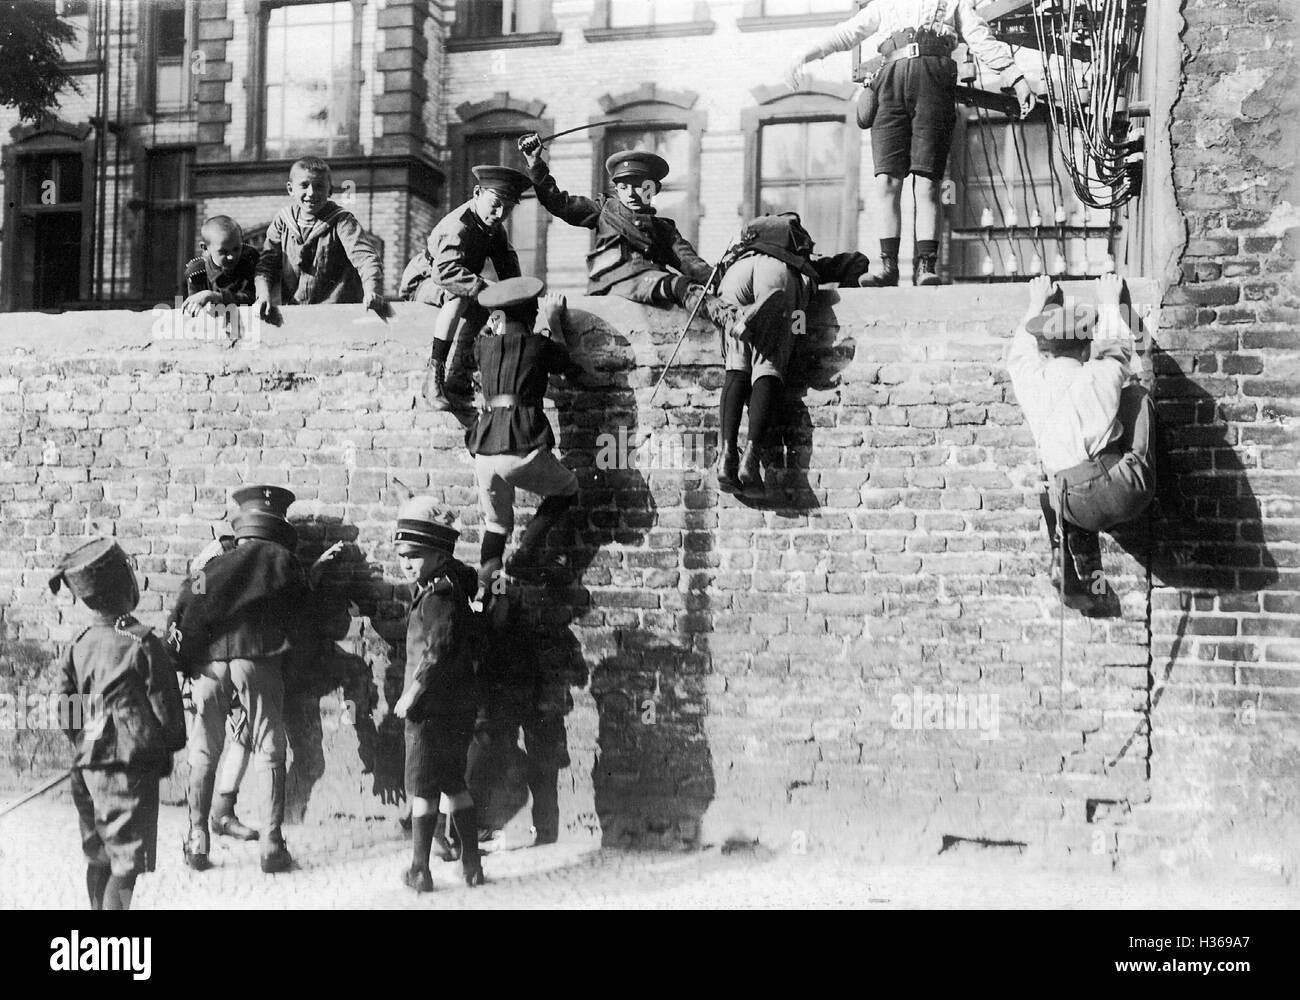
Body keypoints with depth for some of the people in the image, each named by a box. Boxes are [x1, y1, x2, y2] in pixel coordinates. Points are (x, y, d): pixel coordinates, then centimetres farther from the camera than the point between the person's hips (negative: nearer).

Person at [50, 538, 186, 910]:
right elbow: (165, 708, -9)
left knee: (99, 858, 18)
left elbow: (68, 718, 8)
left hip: (88, 766, 7)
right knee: (126, 864, -5)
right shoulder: (143, 644, -14)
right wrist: (173, 741, 8)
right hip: (132, 769, -7)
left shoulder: (77, 646, 4)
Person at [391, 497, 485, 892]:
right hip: (457, 706, 9)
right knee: (453, 783, 16)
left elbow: (438, 653, -25)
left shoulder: (439, 597, -17)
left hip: (435, 707, -9)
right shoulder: (454, 584, 12)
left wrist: (410, 696, -15)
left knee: (423, 788, -1)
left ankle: (419, 870, 5)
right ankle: (471, 863, 22)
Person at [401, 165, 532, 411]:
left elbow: (507, 260, -1)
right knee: (459, 295, -36)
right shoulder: (457, 227, -30)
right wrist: (483, 287, -53)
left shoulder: (494, 225, -1)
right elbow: (444, 271, -44)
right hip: (423, 282, -9)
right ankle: (434, 375, -36)